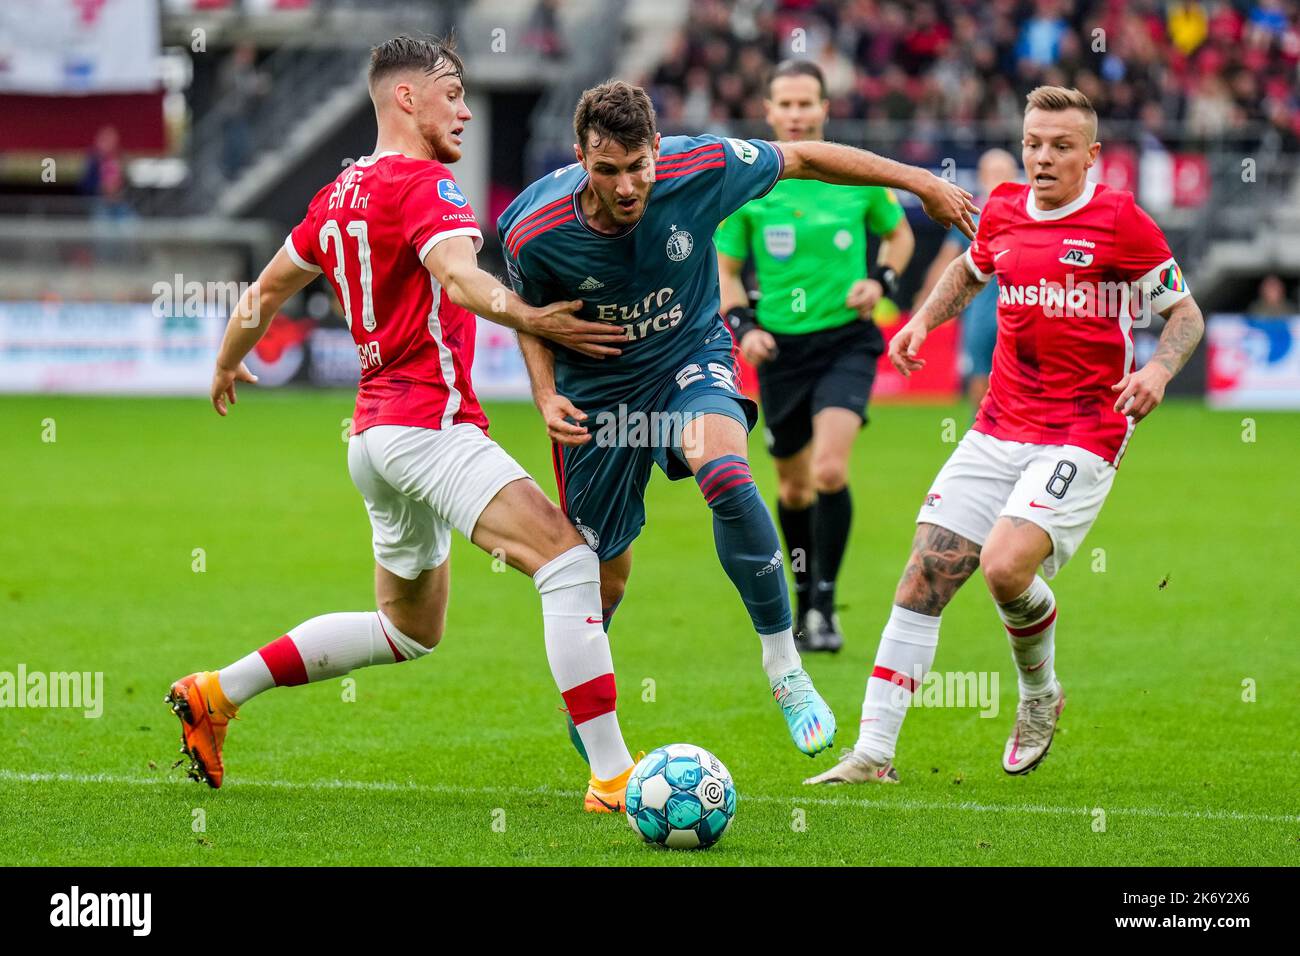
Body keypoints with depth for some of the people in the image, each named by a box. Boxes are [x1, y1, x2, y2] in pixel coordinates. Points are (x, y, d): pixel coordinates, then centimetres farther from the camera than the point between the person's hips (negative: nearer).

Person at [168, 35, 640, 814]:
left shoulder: (340, 194, 17)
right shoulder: (423, 183, -10)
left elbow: (269, 287, 29)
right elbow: (460, 277, -29)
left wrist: (226, 366, 44)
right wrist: (535, 321, -40)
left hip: (377, 430, 10)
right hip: (430, 421, -10)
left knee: (410, 632, 24)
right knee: (568, 559, -20)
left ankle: (217, 693, 27)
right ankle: (613, 775, -28)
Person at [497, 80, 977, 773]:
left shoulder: (700, 168, -25)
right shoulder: (533, 233, -24)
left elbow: (800, 159, -7)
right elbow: (531, 318, -2)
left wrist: (919, 181, 0)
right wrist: (547, 398, -19)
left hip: (689, 357, 0)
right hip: (598, 387, 1)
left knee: (725, 472, -33)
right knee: (605, 568, 8)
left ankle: (784, 668, -21)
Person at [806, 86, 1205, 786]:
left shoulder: (1119, 220, -7)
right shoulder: (1003, 211, 8)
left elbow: (1186, 313, 0)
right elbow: (969, 270, 31)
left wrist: (1159, 368, -19)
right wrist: (925, 319, 14)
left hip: (1082, 437, -5)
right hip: (998, 431, 5)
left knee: (1004, 565, -24)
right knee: (925, 575, -4)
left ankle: (1040, 696, 8)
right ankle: (873, 753, -1)